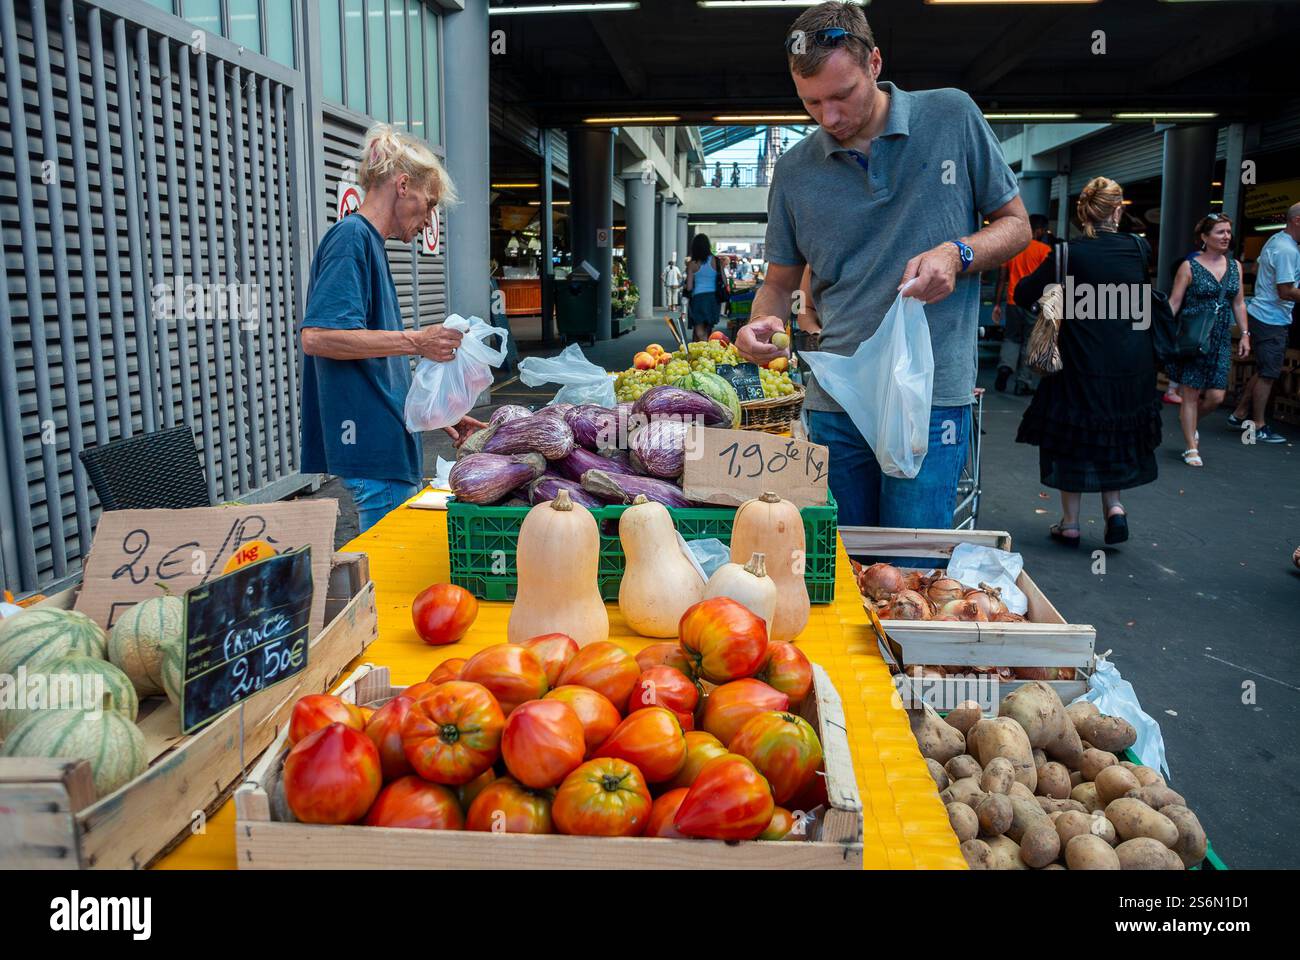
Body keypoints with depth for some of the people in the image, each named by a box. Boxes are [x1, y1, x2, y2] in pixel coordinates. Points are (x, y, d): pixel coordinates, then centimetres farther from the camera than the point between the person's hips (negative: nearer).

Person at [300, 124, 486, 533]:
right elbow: (316, 336, -22)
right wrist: (415, 341, -22)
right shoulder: (351, 238, -10)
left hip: (389, 445, 10)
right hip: (374, 451, -10)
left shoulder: (370, 243, 19)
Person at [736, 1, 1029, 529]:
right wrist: (761, 324, -9)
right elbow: (779, 281, 14)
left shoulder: (953, 117, 1)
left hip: (931, 393, -2)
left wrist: (957, 254, -12)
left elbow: (1016, 225, 9)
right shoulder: (795, 169, 6)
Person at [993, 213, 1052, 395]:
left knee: (1011, 338, 18)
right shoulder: (1044, 250, -5)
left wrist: (997, 304, 11)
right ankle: (1023, 383, 6)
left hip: (1012, 302, 3)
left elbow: (1001, 278, 7)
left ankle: (1005, 366, -8)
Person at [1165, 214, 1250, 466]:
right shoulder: (1189, 266, -4)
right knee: (1190, 395, 0)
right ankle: (1191, 449, 9)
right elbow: (1173, 303, -5)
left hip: (1220, 340, 5)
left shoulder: (1235, 266, 10)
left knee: (1215, 396, 1)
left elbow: (1239, 304, 14)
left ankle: (1192, 423, 32)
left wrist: (1245, 334, 8)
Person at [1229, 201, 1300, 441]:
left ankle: (1239, 414, 24)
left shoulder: (1277, 241, 11)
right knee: (1268, 375, -2)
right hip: (1272, 320, -10)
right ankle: (1258, 427, 6)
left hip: (1260, 314, 10)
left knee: (1264, 372, 18)